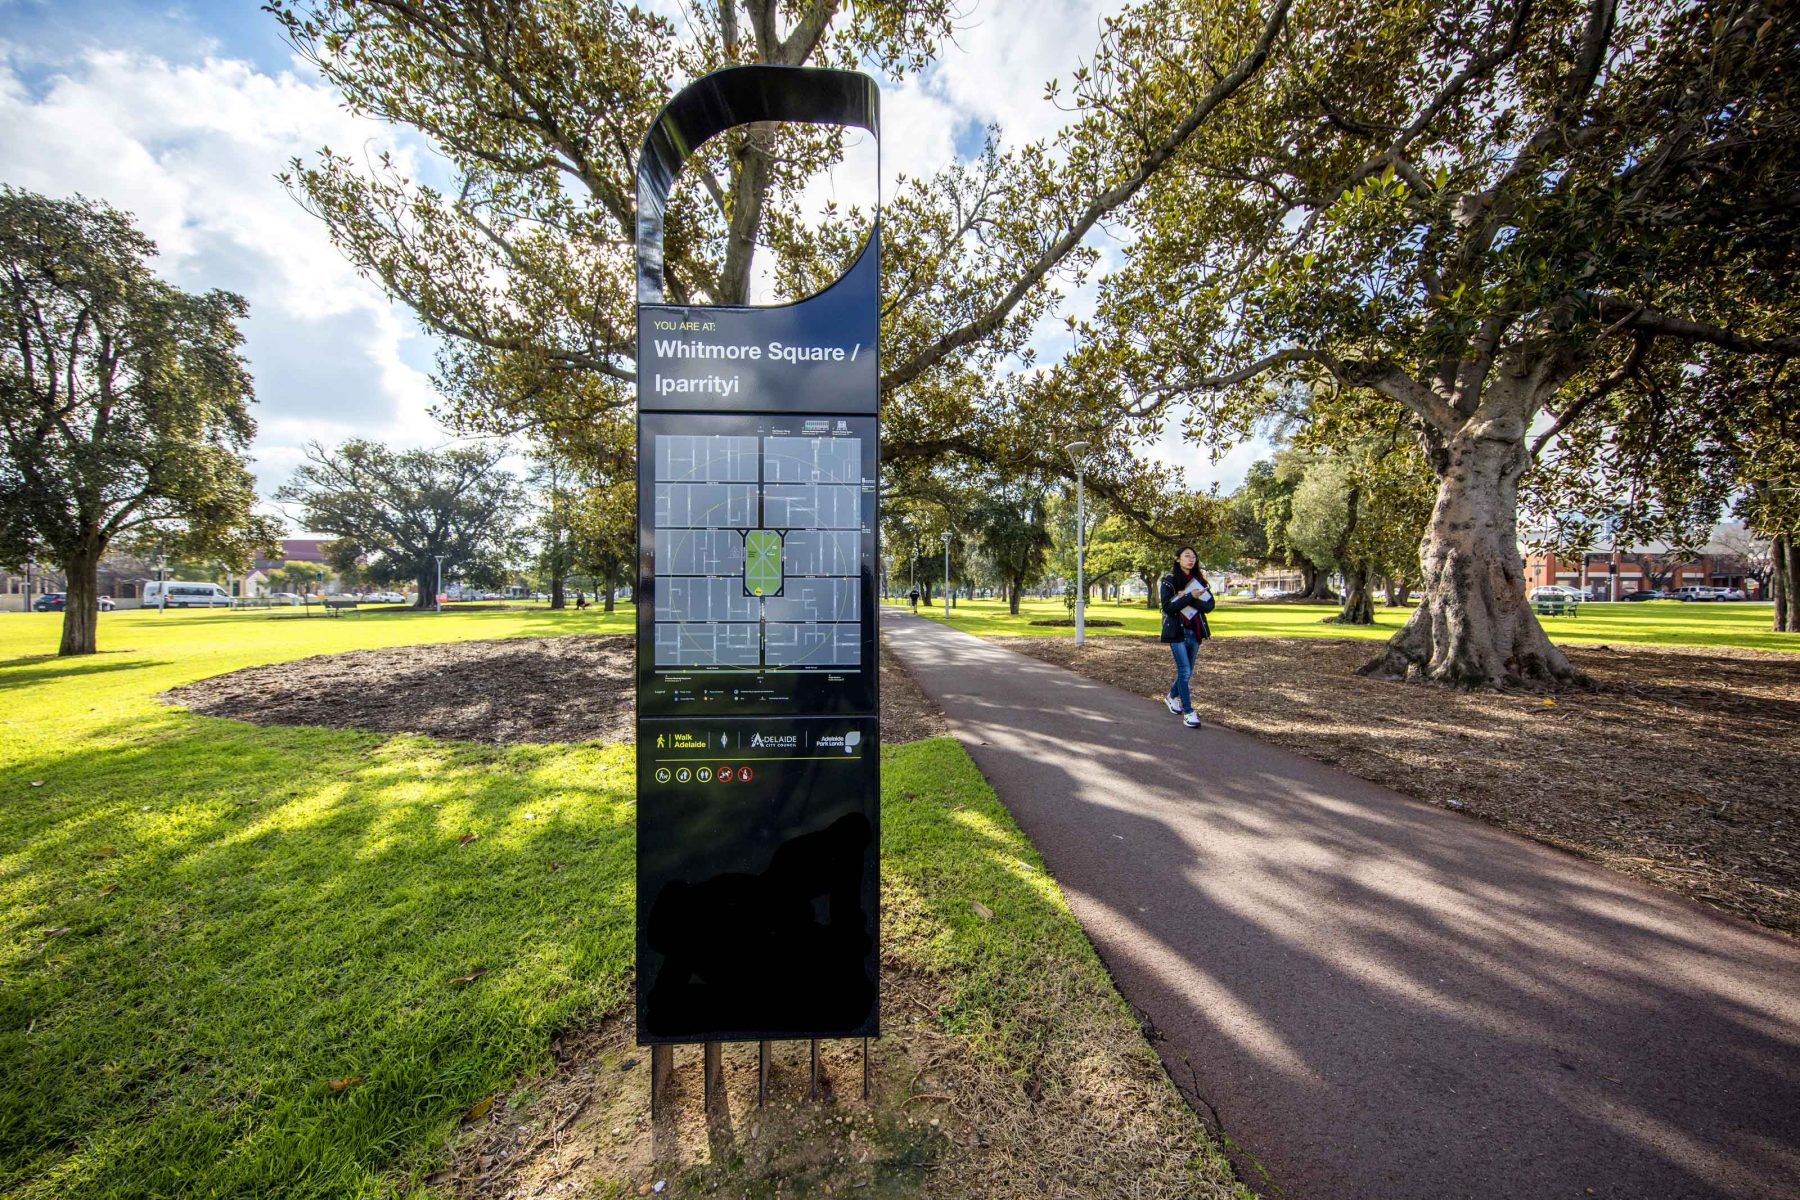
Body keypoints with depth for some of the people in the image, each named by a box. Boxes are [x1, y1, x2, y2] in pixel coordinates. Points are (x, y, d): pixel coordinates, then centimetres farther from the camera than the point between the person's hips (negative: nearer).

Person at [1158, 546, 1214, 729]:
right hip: (1177, 631, -5)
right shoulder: (1169, 581, -5)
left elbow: (1209, 606, -2)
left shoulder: (1199, 581, 9)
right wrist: (1191, 597, -21)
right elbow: (1168, 607, -14)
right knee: (1184, 671, -9)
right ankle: (1188, 712, -2)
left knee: (1187, 671, 13)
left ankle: (1171, 697, 36)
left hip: (1195, 631, 5)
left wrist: (1188, 599, -16)